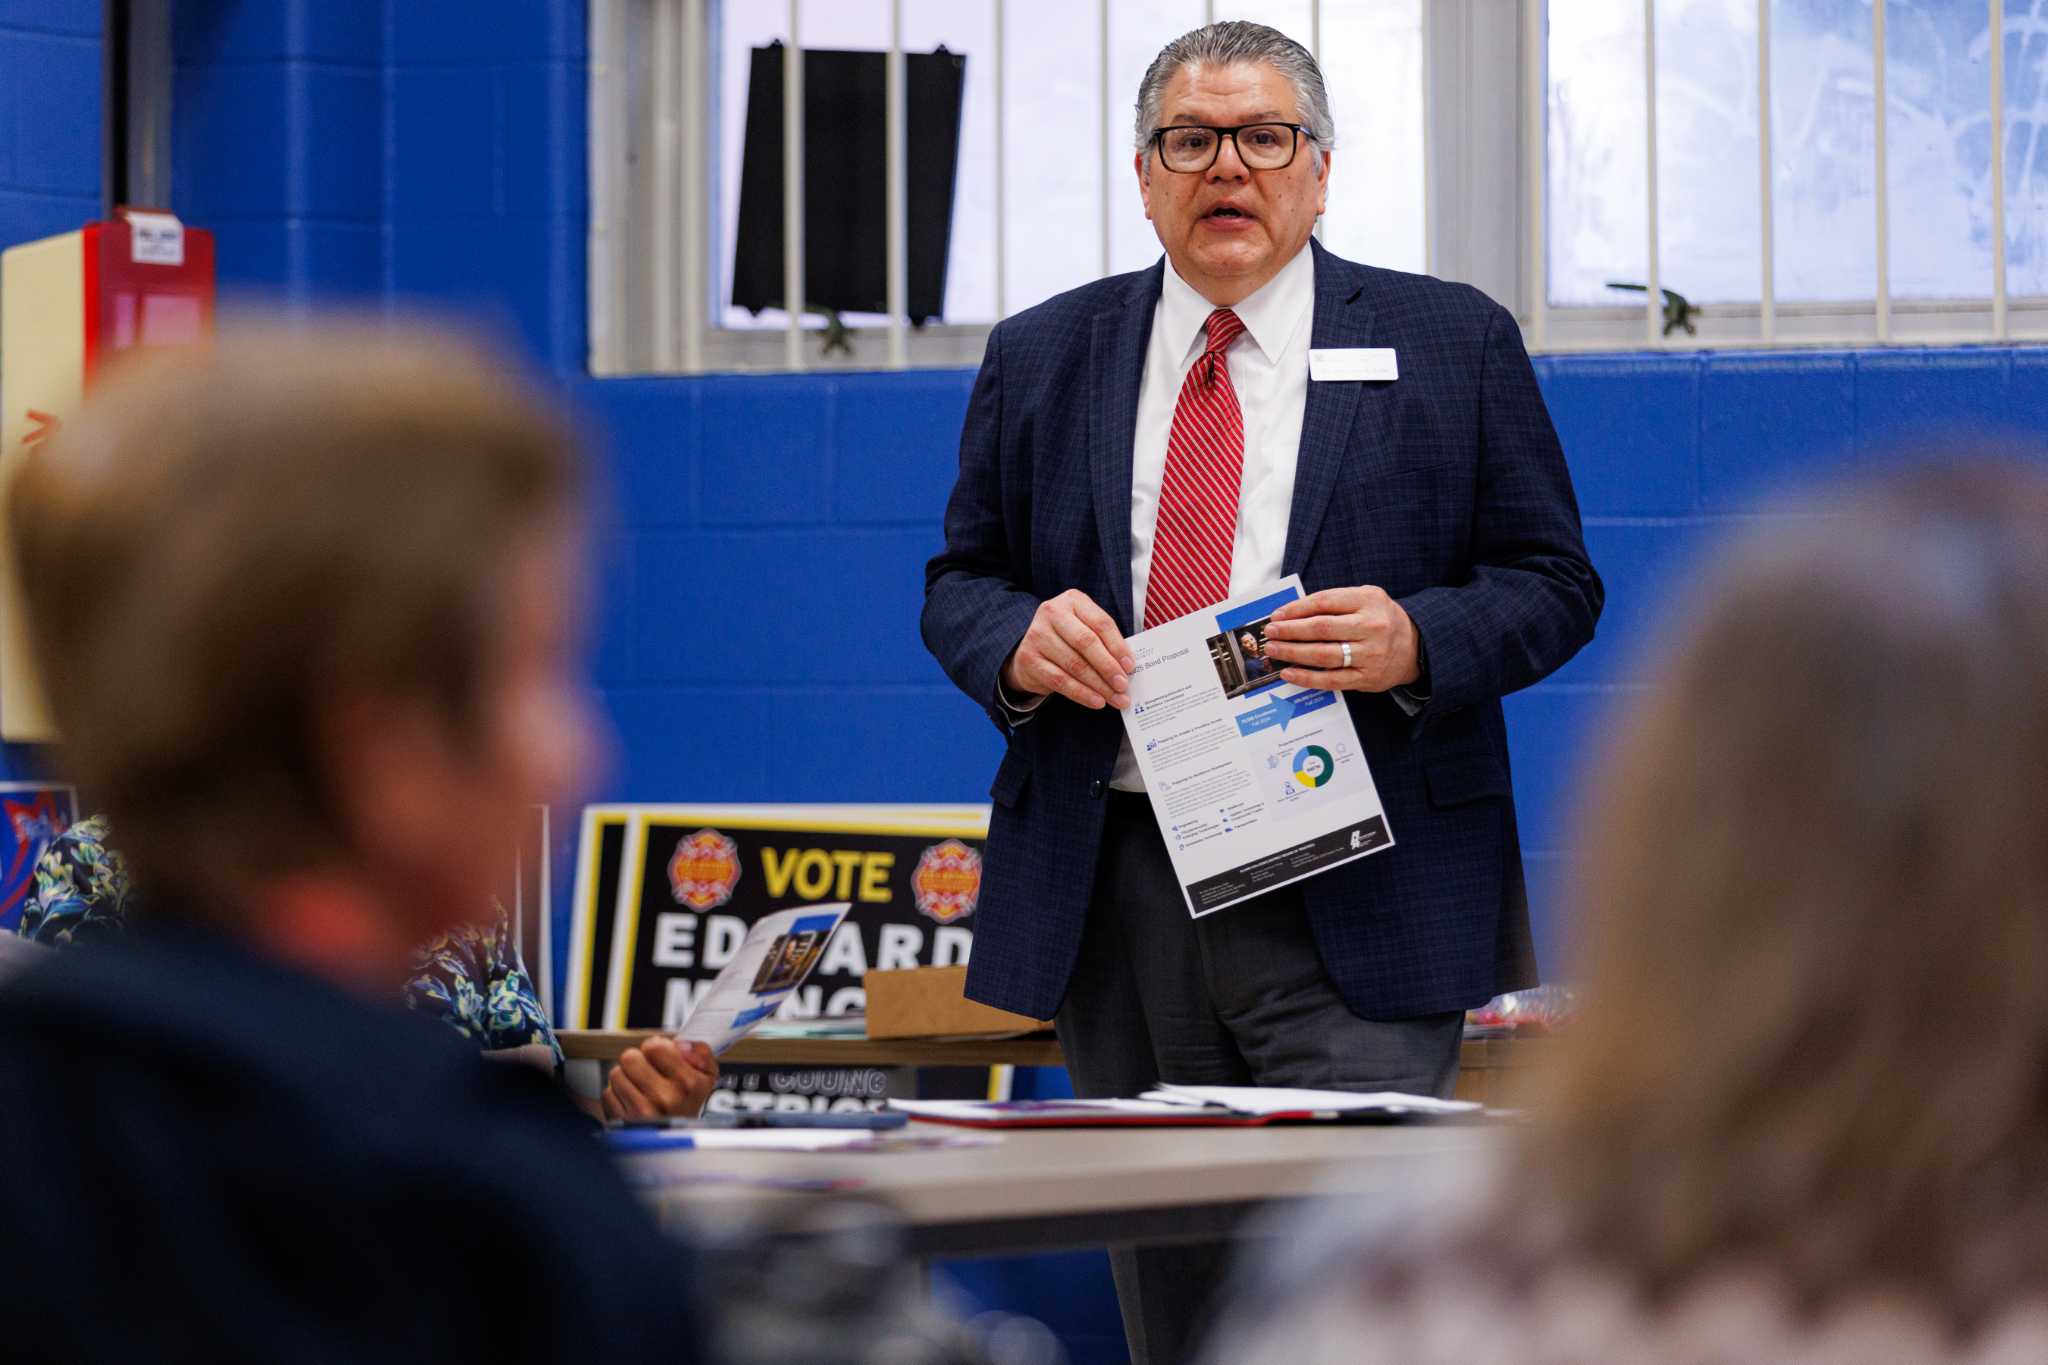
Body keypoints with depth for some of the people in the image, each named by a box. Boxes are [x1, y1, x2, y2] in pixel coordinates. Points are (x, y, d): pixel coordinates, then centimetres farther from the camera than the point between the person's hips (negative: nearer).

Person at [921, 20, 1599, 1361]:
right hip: (1116, 890, 3)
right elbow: (960, 582, 16)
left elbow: (1555, 584, 5)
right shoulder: (1042, 359, 13)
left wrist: (1418, 642, -15)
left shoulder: (1453, 344, 5)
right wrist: (1017, 640, -8)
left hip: (1355, 907, -3)